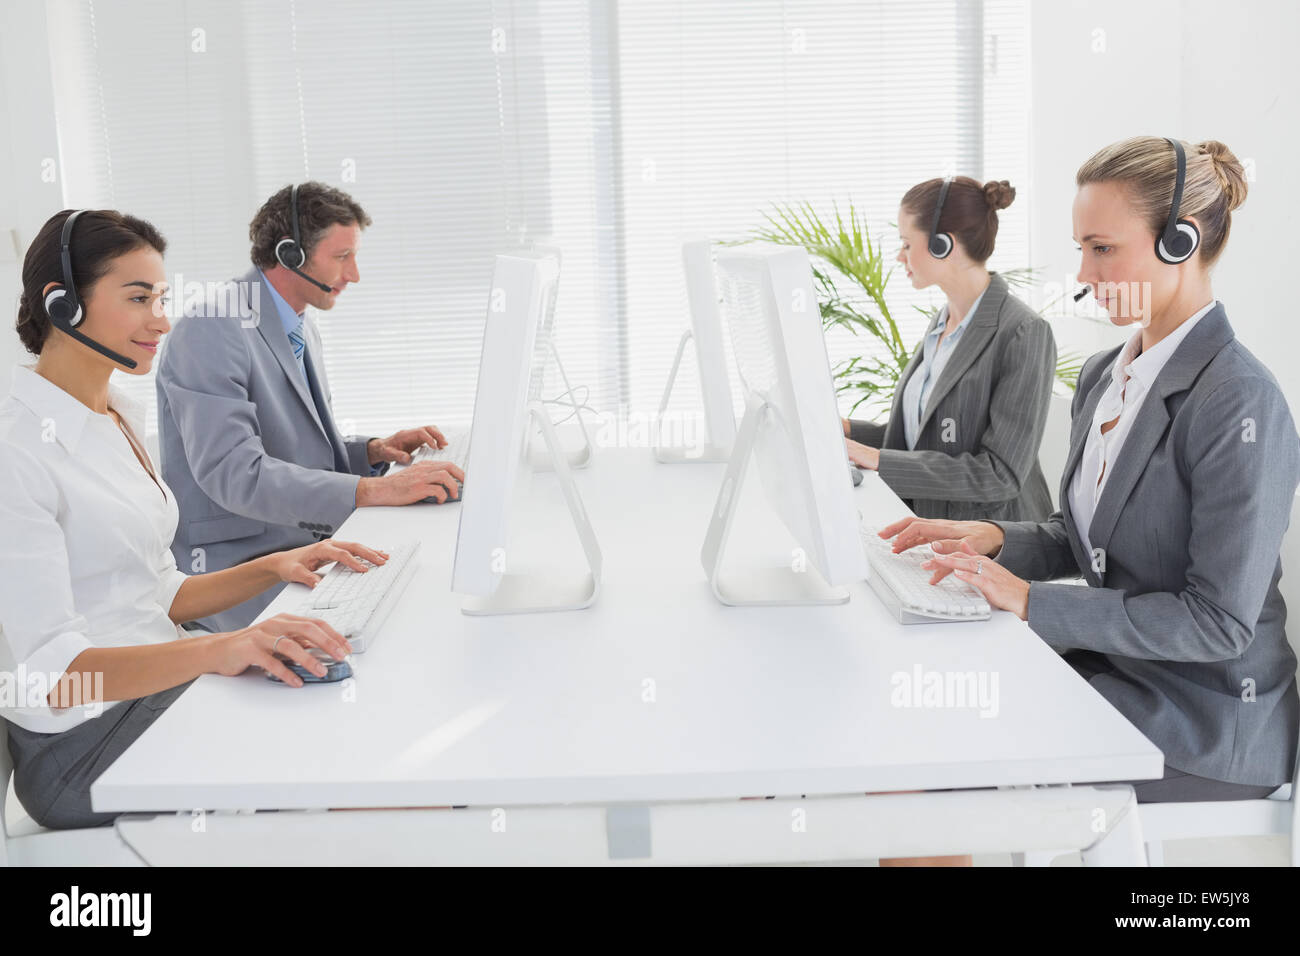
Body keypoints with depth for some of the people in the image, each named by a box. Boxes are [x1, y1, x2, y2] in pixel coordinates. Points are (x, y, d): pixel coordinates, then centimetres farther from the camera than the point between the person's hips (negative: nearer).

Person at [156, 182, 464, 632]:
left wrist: (371, 451, 1)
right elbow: (234, 472, -27)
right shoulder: (212, 331, -16)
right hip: (236, 570, -9)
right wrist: (375, 489, -33)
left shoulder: (303, 331, 14)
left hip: (306, 548, 9)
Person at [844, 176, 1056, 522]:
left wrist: (879, 461, -21)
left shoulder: (1023, 334, -14)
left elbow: (1002, 474, -20)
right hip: (930, 530, 7)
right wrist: (847, 429, 6)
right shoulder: (942, 322, 13)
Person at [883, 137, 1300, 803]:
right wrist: (996, 539, -5)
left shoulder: (1240, 404, -20)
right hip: (1108, 663, 8)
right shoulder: (1102, 375, 7)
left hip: (1206, 722, -7)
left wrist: (1034, 602, -22)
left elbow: (1220, 622, -21)